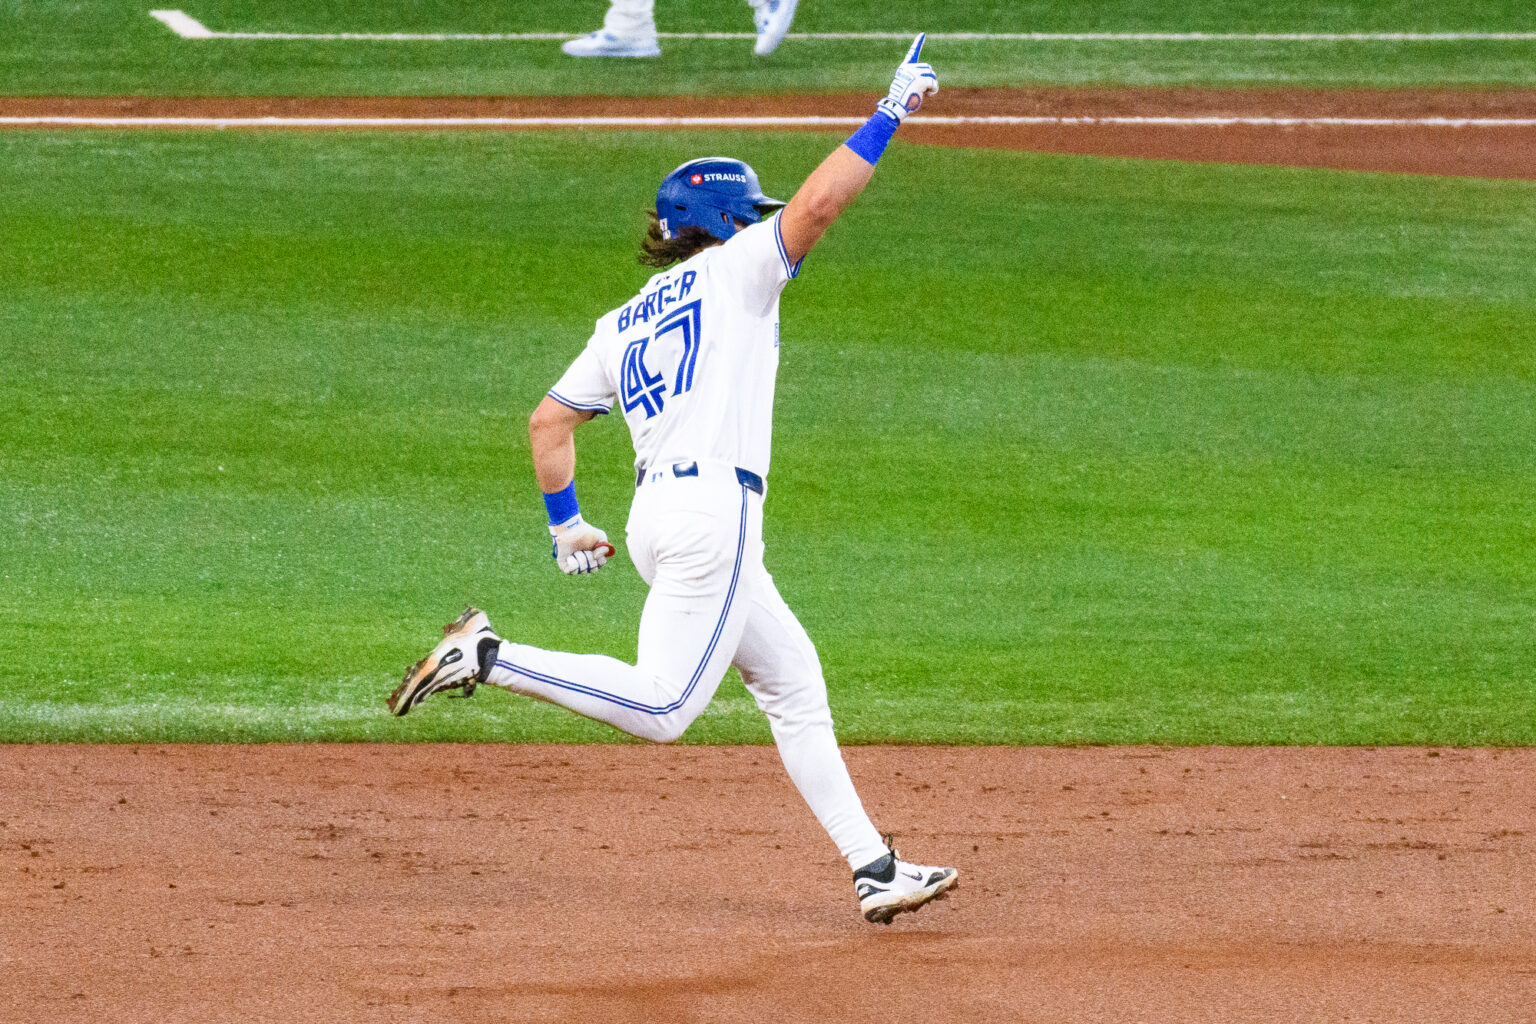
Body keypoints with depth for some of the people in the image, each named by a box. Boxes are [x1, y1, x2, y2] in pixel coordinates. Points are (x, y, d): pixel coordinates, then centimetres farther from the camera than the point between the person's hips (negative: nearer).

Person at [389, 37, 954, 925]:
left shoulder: (624, 325, 20)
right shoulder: (735, 270, 2)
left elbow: (549, 420, 19)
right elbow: (818, 204, -12)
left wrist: (566, 523, 27)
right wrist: (886, 119, -5)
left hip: (659, 512, 9)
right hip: (715, 506, -9)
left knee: (793, 682, 13)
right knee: (662, 708, -13)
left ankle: (873, 868, 11)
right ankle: (489, 658, -18)